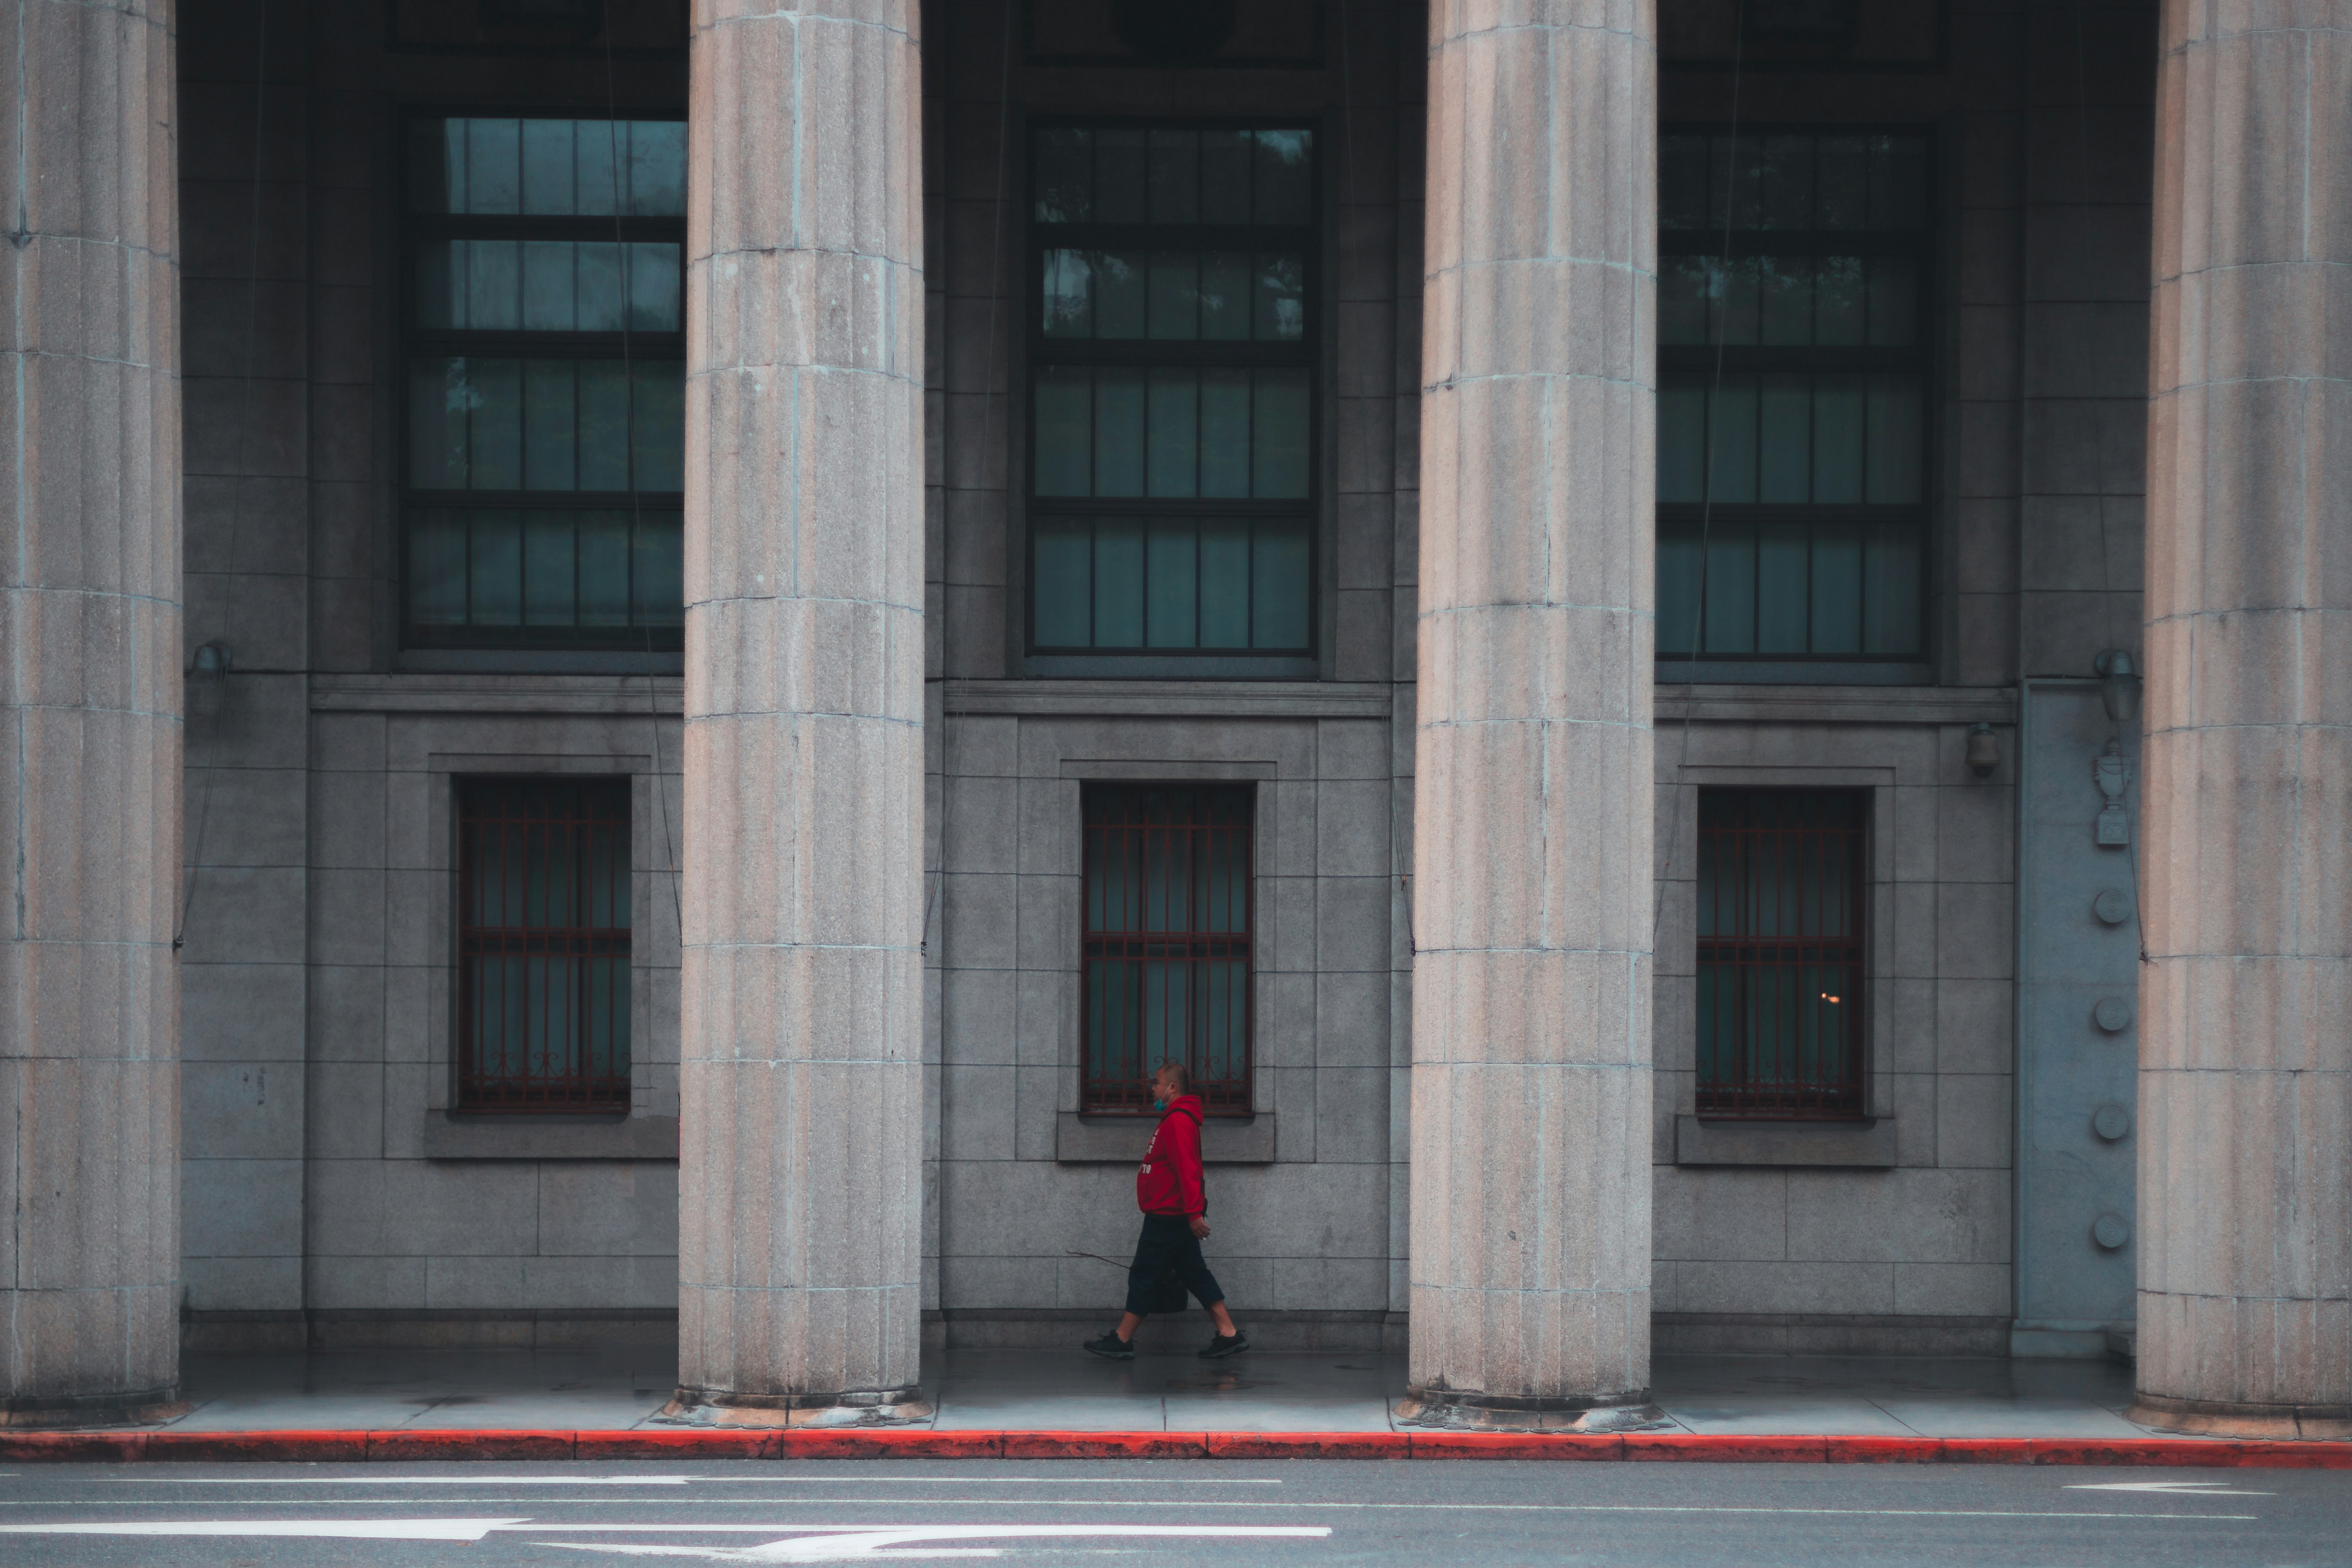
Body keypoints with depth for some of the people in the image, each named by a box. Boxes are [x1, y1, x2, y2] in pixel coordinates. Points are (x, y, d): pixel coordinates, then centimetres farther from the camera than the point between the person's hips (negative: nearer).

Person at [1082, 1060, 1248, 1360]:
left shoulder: (1178, 1121, -17)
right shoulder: (1176, 1119, 17)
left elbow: (1187, 1169, -25)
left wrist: (1195, 1213, -29)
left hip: (1168, 1219, -10)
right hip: (1173, 1215, 10)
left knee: (1143, 1275, -3)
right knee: (1195, 1274, 9)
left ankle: (1122, 1340, 4)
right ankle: (1229, 1335, 7)